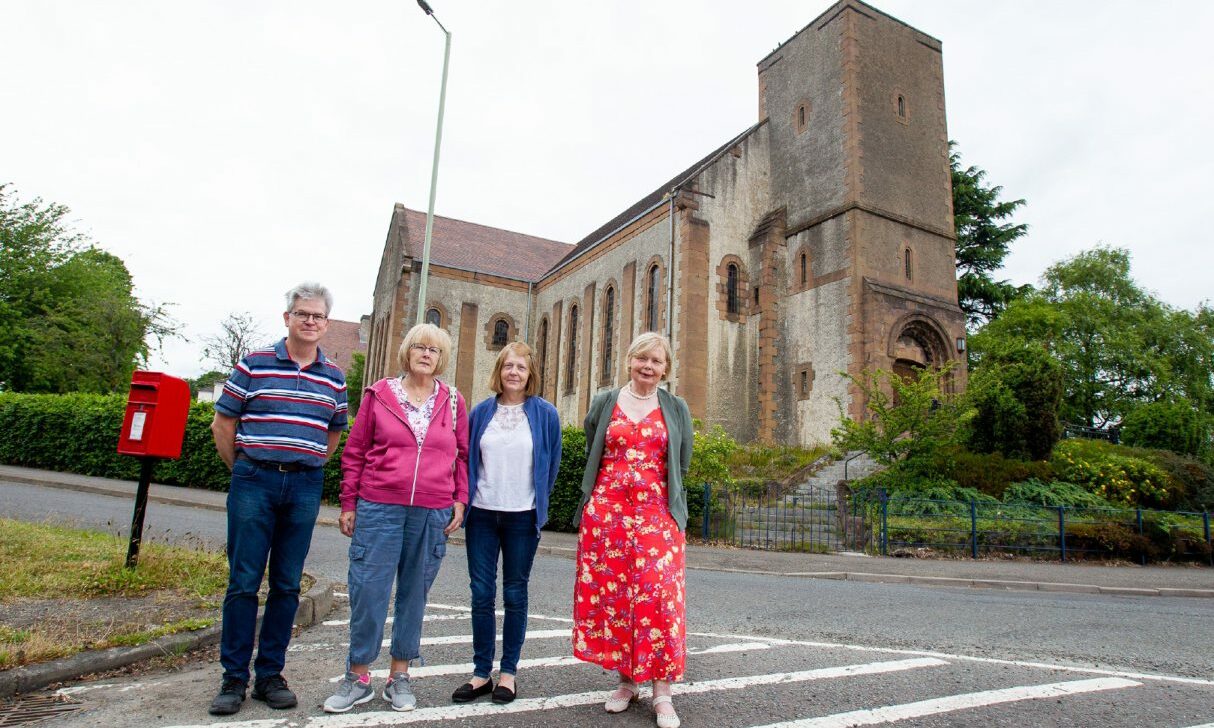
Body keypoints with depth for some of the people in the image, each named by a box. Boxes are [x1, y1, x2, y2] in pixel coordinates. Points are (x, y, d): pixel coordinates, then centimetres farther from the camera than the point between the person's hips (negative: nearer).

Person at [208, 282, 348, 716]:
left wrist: (308, 468, 12)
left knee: (287, 585, 8)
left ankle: (270, 675, 21)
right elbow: (223, 424, 5)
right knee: (243, 582, 2)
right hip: (254, 481, -2)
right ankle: (234, 678, 16)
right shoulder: (254, 365, 0)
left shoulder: (334, 377, 8)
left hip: (305, 487, 2)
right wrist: (241, 470, 7)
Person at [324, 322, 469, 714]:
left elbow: (464, 455, 12)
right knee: (368, 590, 1)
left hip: (433, 513, 2)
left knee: (415, 593, 9)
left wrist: (460, 501, 4)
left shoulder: (453, 401, 7)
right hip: (379, 508, -1)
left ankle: (399, 675, 24)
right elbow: (355, 452, 6)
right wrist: (348, 504, 4)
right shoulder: (380, 394, 3)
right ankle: (358, 676, 20)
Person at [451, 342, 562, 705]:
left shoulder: (545, 414, -3)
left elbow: (552, 463, 4)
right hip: (482, 514, 2)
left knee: (515, 594, 7)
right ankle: (481, 672, 18)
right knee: (481, 593, 6)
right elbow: (467, 459, 12)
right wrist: (466, 499, 10)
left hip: (522, 516, -2)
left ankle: (508, 672, 19)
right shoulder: (481, 412, 4)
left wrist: (538, 502, 7)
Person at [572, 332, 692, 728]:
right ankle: (626, 680, 20)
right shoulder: (604, 403, 9)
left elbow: (681, 465, 12)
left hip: (657, 514, -1)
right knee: (610, 593, 4)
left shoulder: (676, 408, 7)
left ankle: (662, 692, 6)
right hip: (606, 512, 1)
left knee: (659, 595, -5)